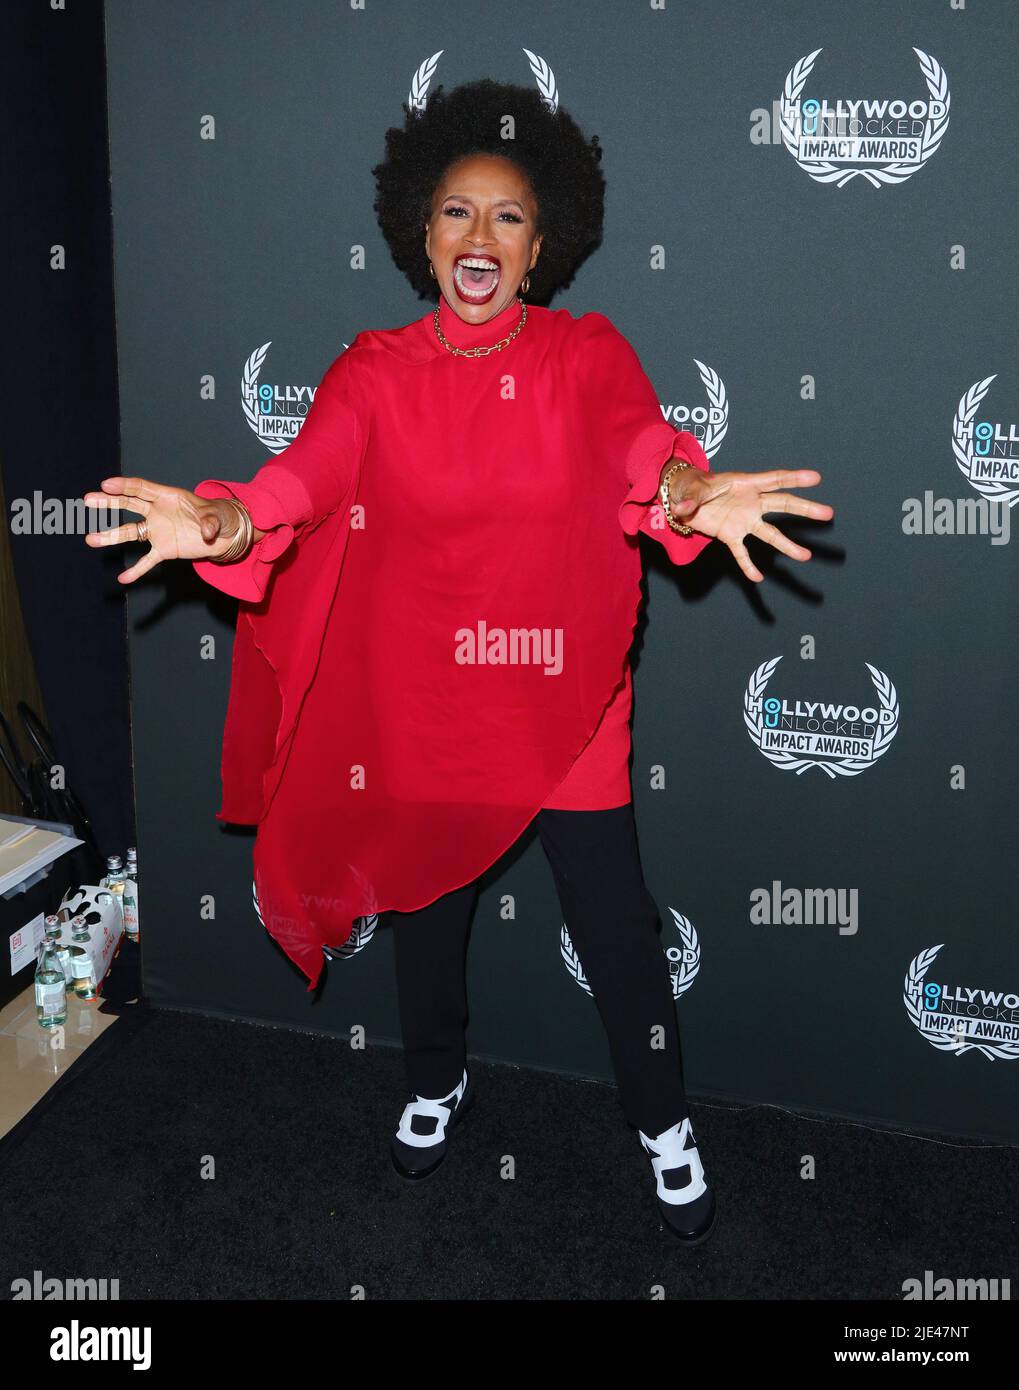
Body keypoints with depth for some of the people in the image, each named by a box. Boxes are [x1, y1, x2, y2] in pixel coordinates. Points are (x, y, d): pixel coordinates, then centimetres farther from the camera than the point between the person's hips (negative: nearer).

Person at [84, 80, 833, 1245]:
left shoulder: (587, 353, -3)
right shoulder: (376, 371, -2)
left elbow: (635, 432, -24)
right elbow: (314, 463, -21)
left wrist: (688, 489, -48)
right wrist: (229, 520, -43)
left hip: (563, 705, -1)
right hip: (420, 706, 2)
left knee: (614, 926, 6)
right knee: (425, 907, 19)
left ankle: (663, 1123, 33)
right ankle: (437, 1085, 48)